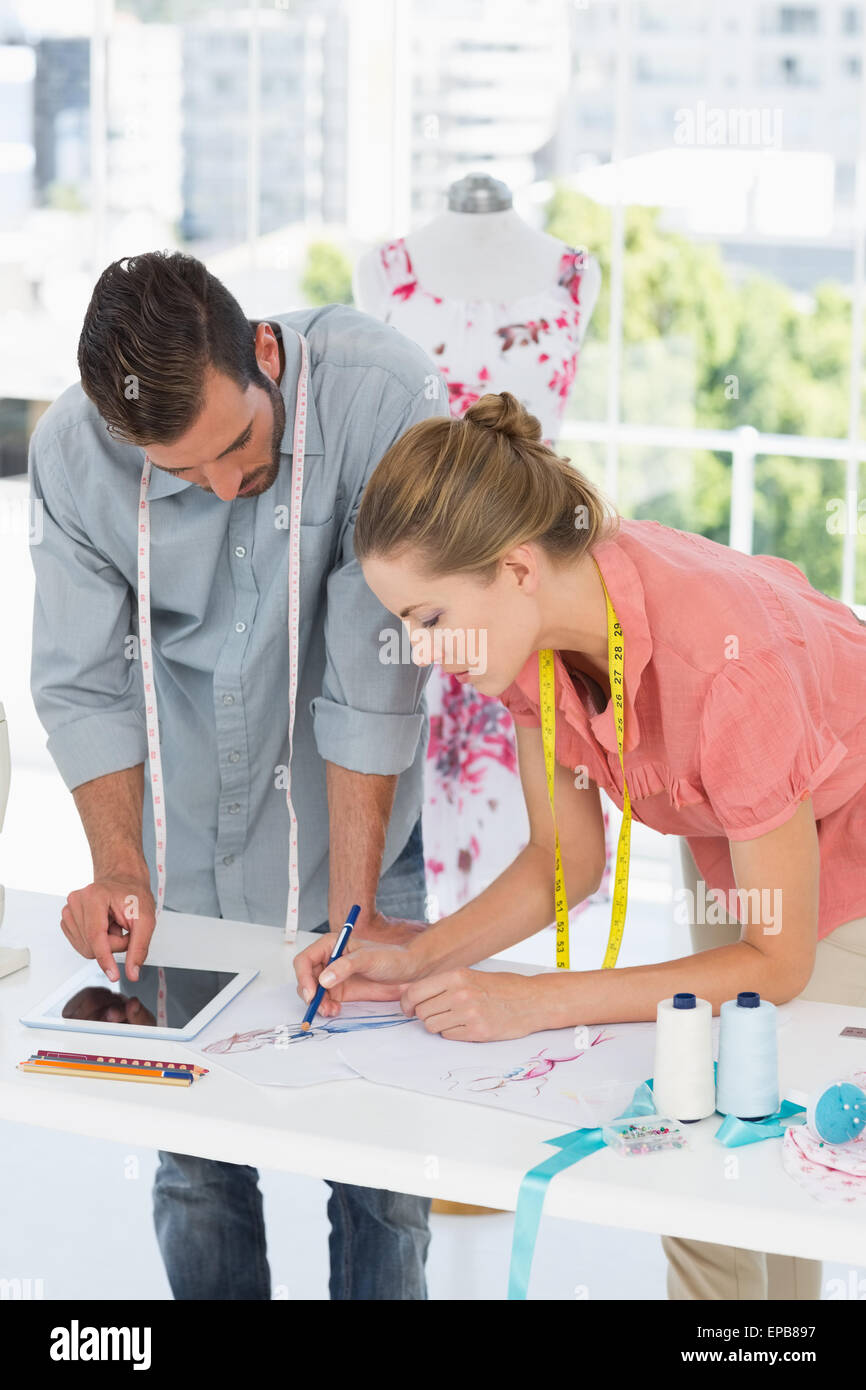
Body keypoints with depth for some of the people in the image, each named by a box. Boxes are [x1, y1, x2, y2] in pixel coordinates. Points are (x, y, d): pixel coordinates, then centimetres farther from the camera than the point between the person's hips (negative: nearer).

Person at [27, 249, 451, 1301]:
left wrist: (352, 904, -19)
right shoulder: (71, 452, -14)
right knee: (195, 1160, 8)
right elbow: (82, 685, -6)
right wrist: (119, 869, -19)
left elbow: (375, 677, -22)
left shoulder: (383, 397, -23)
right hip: (187, 853, 2)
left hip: (351, 830, -1)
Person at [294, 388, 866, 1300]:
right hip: (730, 847, 6)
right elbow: (566, 857, -7)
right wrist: (418, 960, -22)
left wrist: (532, 1002, -35)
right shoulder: (535, 625, -20)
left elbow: (776, 962, -31)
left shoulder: (722, 659, -41)